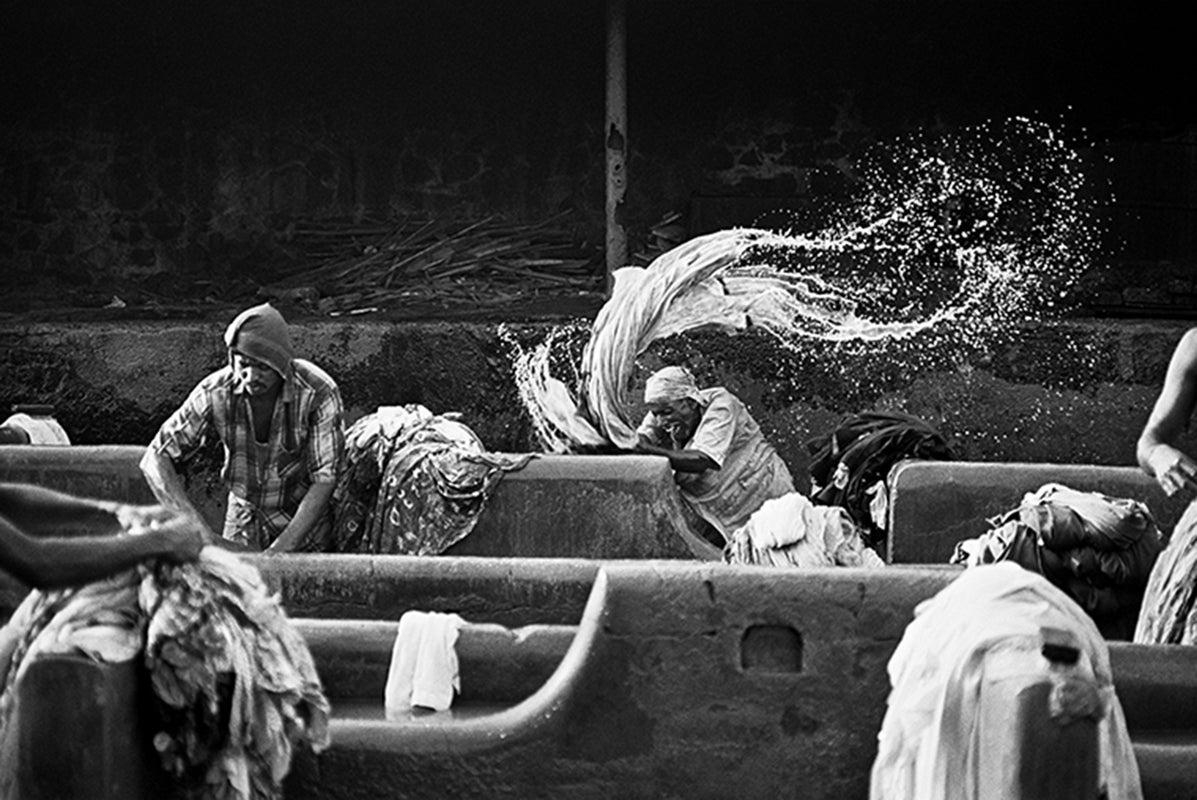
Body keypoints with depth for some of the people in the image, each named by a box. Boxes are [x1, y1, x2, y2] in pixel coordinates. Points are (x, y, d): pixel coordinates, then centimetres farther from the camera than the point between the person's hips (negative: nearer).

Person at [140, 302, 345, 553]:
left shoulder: (319, 393, -23)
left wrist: (282, 548, -32)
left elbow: (324, 479, -22)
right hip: (242, 525, 2)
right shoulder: (216, 392, -17)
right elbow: (155, 459, -14)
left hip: (305, 521, -2)